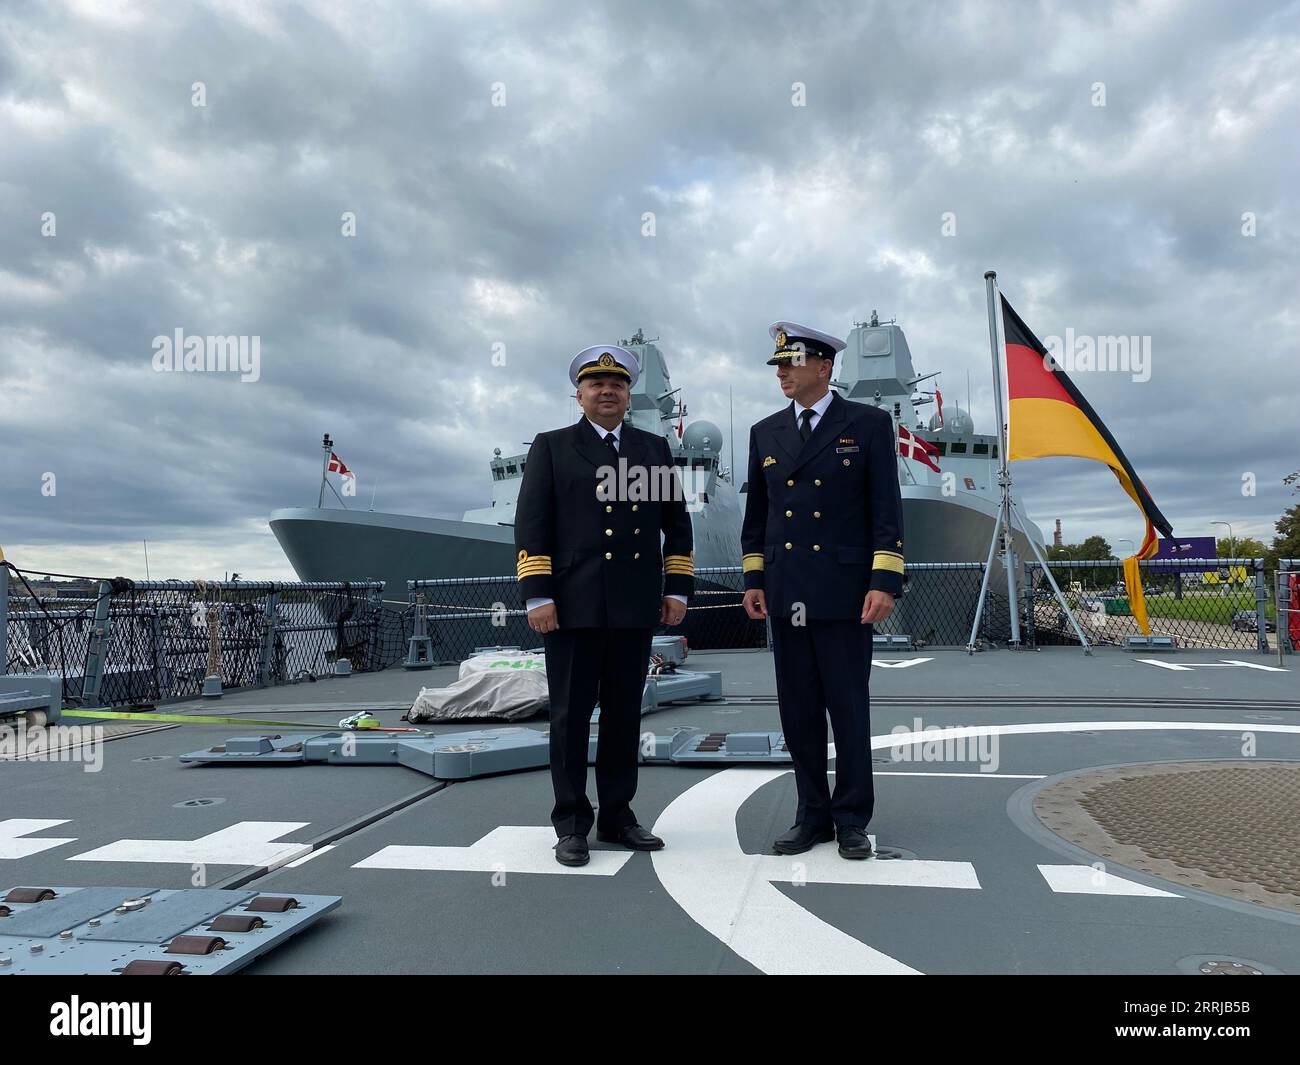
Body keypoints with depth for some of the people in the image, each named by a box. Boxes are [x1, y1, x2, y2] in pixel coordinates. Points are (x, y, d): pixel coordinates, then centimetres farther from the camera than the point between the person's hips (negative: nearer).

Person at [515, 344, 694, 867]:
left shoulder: (654, 448, 14)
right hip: (573, 605, -2)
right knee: (571, 715, 2)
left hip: (636, 607, 3)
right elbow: (531, 524, -1)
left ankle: (617, 815, 21)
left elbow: (676, 521, 14)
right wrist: (537, 595, -10)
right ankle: (572, 824, 13)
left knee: (625, 715, 9)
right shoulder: (551, 447, 7)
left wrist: (677, 588, 5)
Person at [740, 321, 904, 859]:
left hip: (843, 592, -4)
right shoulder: (765, 433, 11)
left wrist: (885, 581, -11)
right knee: (798, 710, 9)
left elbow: (886, 508, -4)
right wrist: (753, 579, 9)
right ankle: (813, 814, 22)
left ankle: (852, 818, 18)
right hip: (785, 594, 4)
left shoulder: (868, 424, 0)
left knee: (849, 708, 4)